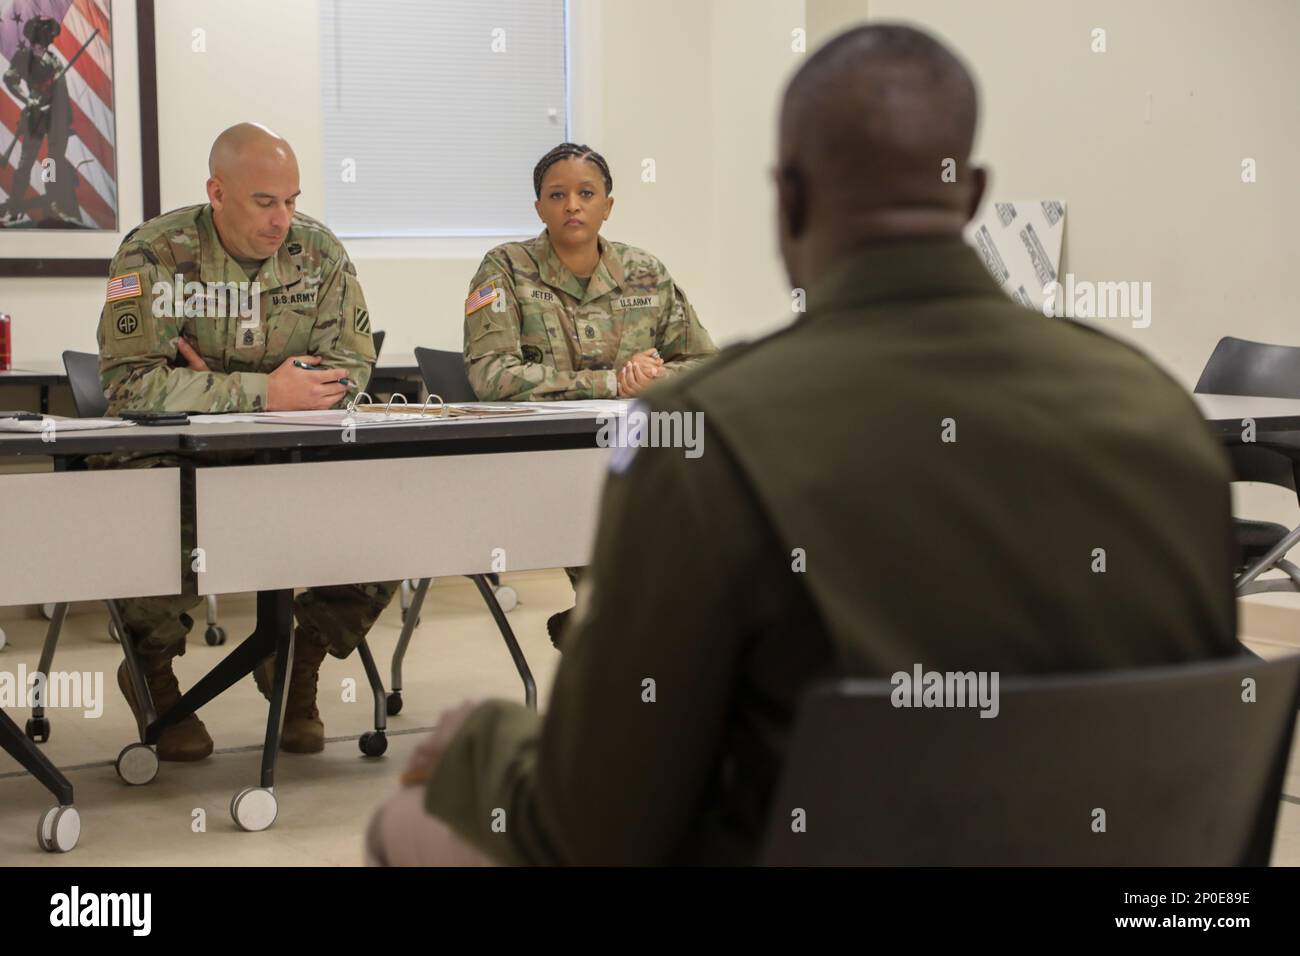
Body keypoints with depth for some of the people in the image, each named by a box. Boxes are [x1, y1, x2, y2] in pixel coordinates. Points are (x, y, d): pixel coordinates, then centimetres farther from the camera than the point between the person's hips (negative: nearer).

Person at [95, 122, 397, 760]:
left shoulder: (318, 251, 0)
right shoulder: (155, 252, -11)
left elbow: (350, 370, -5)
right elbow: (130, 383, -21)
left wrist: (214, 387, -16)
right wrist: (264, 392, -25)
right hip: (172, 451, -3)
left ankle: (297, 661, 6)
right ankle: (153, 672, -3)